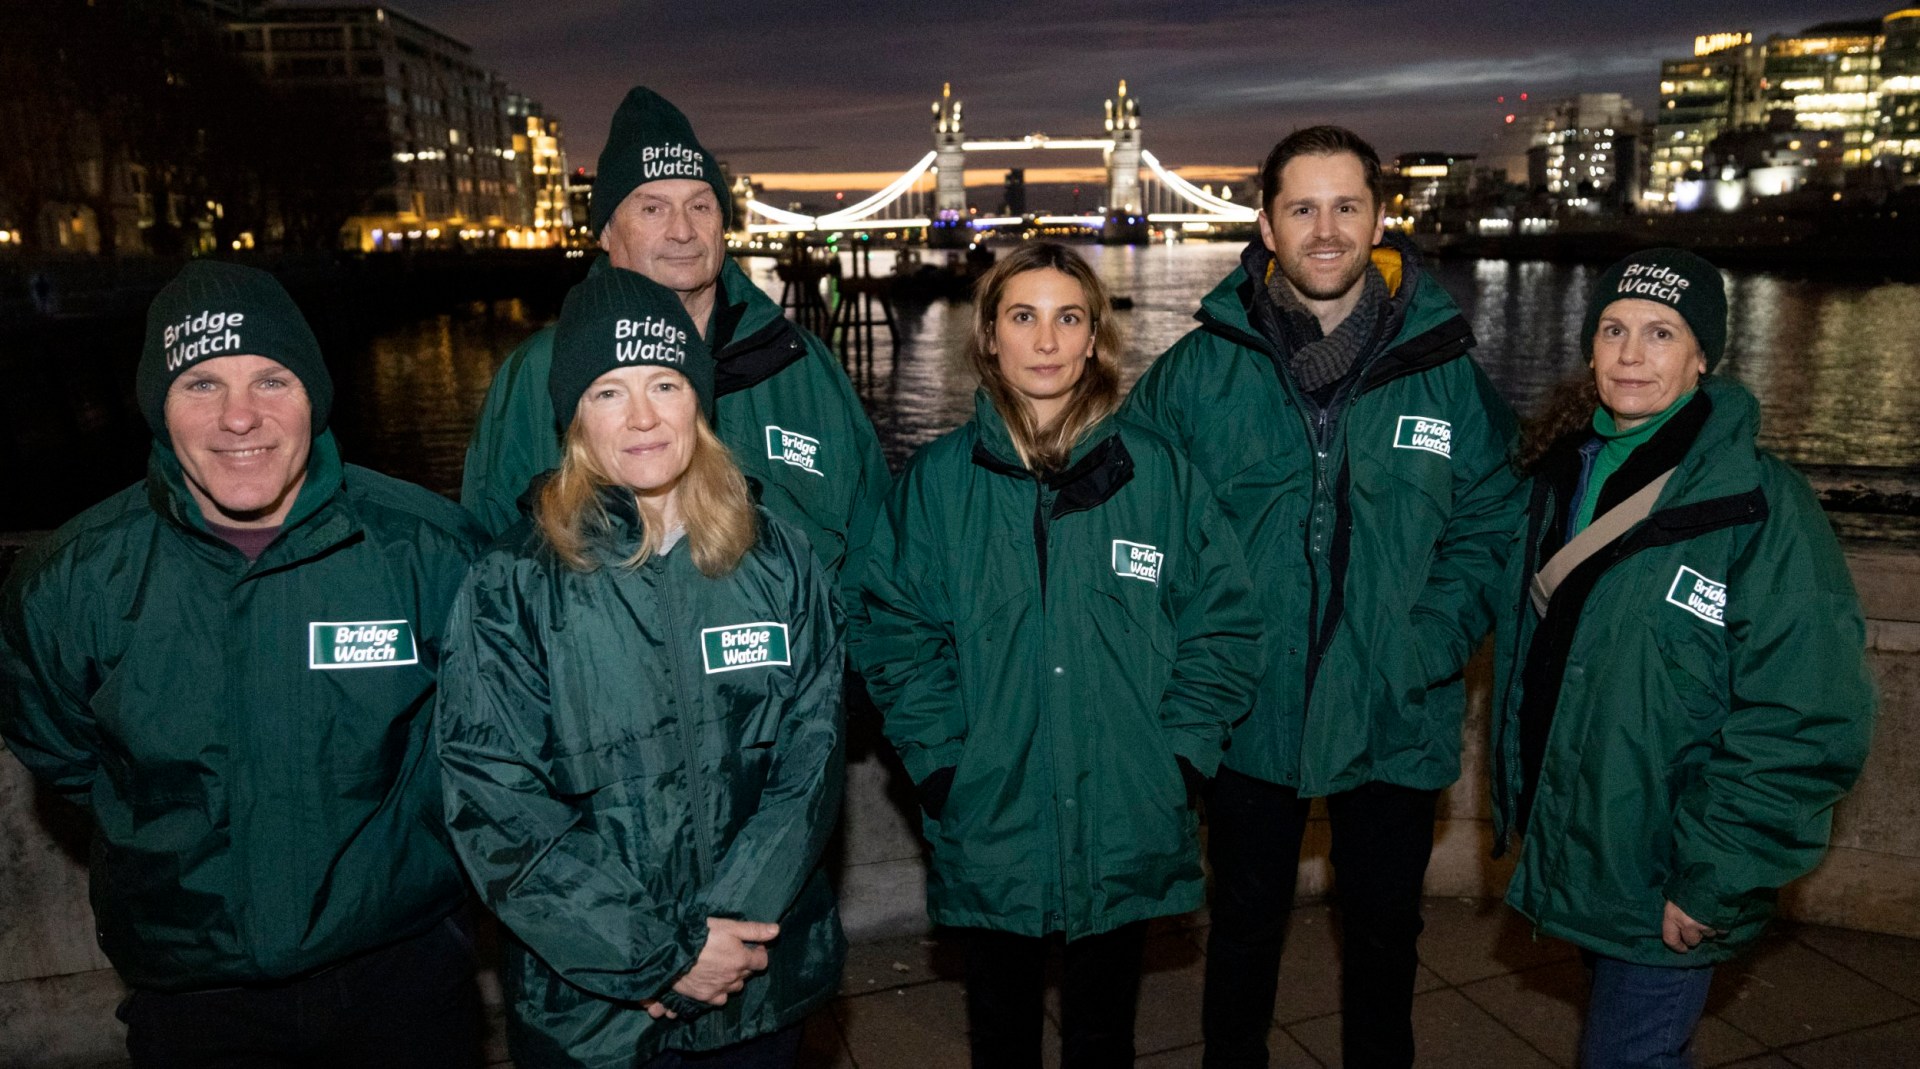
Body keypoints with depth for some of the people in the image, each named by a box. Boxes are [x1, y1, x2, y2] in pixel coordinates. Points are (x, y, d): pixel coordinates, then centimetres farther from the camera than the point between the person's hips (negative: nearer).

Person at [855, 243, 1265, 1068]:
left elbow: (1225, 626, -2)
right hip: (991, 833, 0)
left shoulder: (1159, 474, -3)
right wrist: (942, 766, -11)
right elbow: (894, 636, -4)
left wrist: (1179, 758, -8)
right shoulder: (937, 480, -4)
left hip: (1127, 835, 1)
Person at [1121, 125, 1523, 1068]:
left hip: (1397, 724, 1)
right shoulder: (1200, 368, -6)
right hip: (1249, 718, 0)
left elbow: (1489, 529, 1)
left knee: (1384, 935, 21)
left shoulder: (1447, 369, -4)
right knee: (1244, 930, 20)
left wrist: (1431, 646, -12)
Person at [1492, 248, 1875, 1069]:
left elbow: (1806, 725, -20)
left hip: (1665, 886, -6)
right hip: (1572, 852, 6)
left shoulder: (1761, 502, -17)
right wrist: (1517, 799, 12)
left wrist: (1717, 885, -18)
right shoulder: (1561, 474, 4)